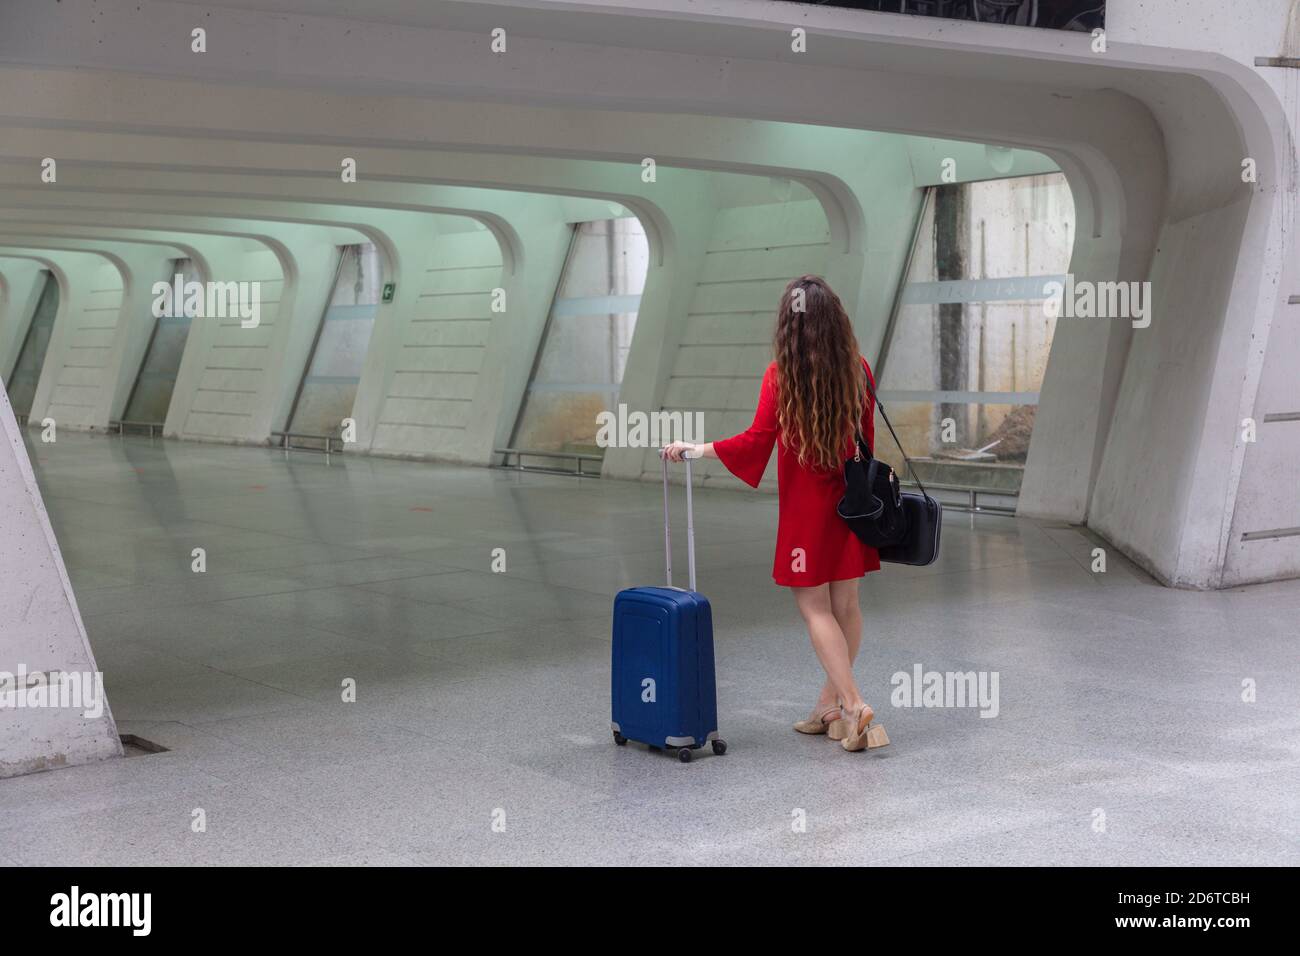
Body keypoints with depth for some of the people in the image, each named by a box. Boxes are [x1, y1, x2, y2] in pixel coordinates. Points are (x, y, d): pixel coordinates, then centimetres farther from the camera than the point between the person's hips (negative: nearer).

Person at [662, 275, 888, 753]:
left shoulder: (780, 375, -14)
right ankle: (830, 704, 20)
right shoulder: (858, 371, -1)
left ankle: (854, 705, -9)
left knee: (814, 606, 1)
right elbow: (867, 440, 6)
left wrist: (699, 449, -6)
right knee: (845, 602, 10)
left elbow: (756, 441, -16)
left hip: (805, 506, -5)